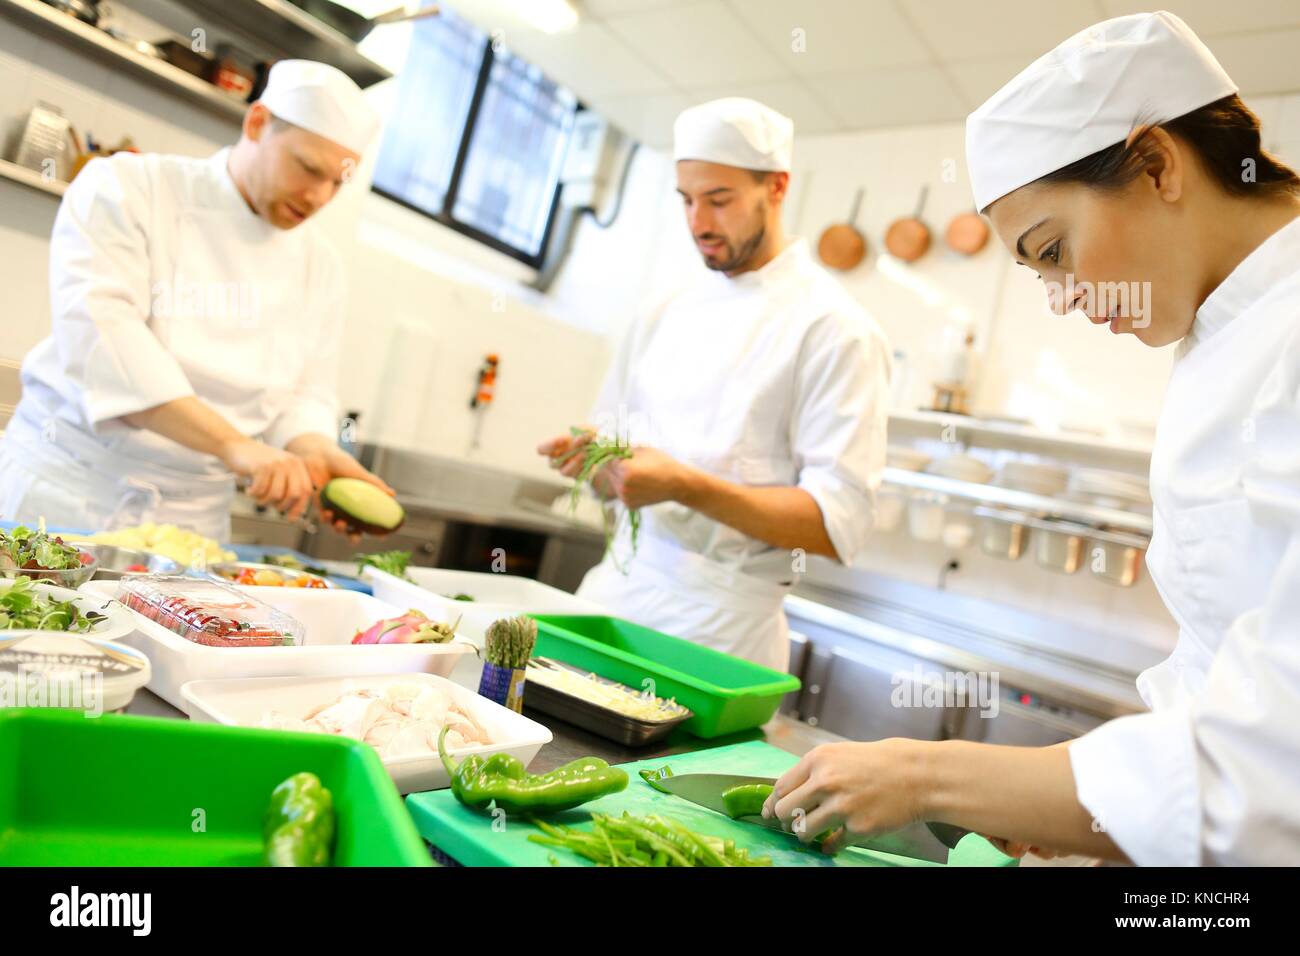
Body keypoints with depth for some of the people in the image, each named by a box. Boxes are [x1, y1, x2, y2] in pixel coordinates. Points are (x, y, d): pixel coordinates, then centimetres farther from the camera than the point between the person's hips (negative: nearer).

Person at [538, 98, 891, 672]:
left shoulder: (834, 330, -10)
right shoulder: (663, 320, 10)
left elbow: (839, 522, -16)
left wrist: (687, 486, -25)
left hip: (721, 627, -5)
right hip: (615, 589, 5)